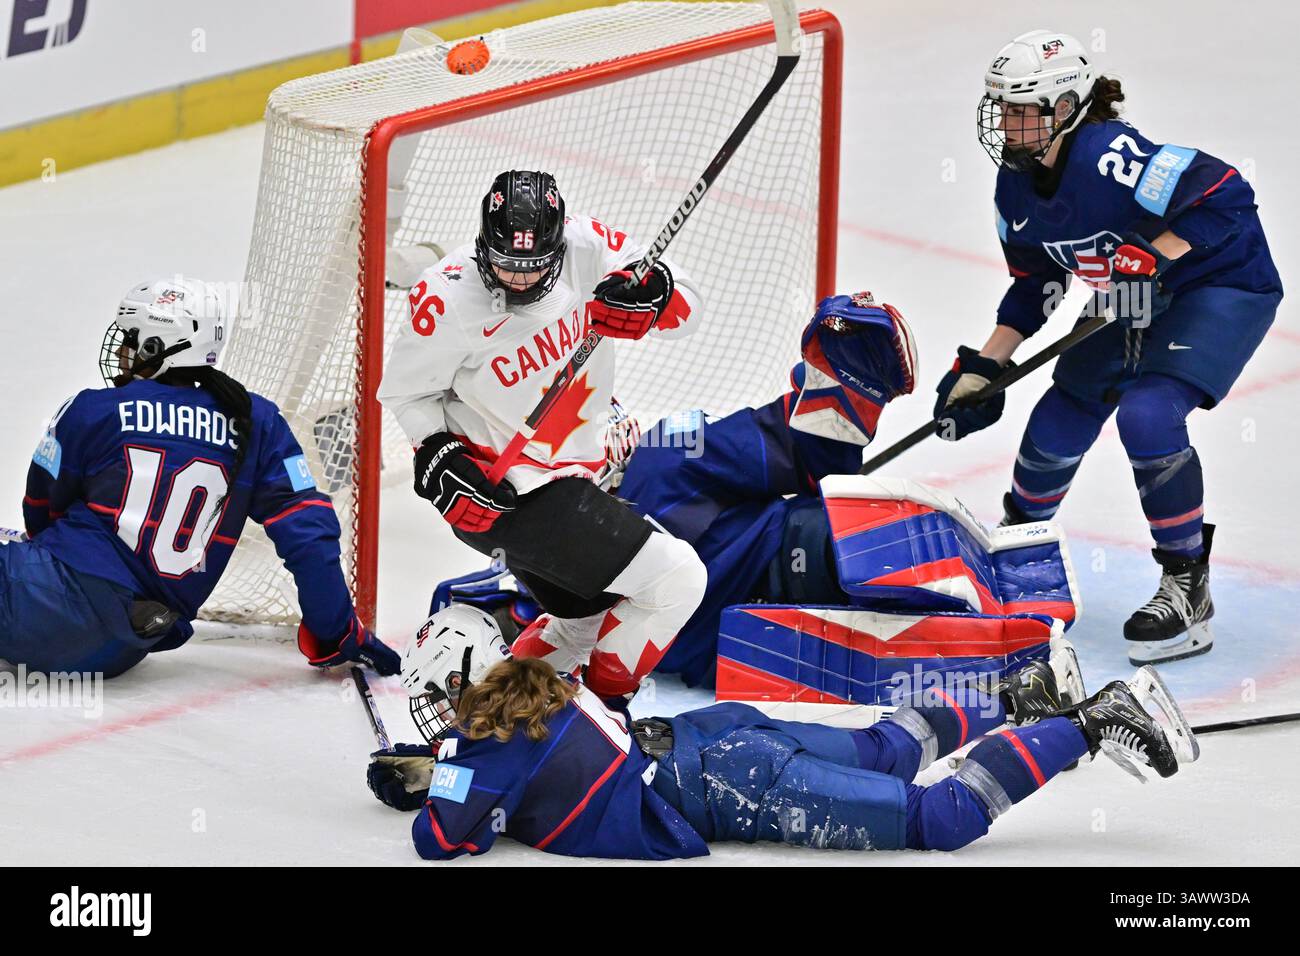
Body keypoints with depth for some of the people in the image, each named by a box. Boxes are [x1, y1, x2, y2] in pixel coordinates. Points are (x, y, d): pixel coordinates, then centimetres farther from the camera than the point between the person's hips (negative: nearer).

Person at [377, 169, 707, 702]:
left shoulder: (586, 248, -10)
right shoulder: (450, 299, -21)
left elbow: (685, 312, -3)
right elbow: (404, 390, -5)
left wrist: (655, 293, -25)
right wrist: (438, 456, -18)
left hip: (574, 469, 7)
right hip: (506, 492, -7)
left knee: (586, 618, 23)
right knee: (678, 582, -11)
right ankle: (604, 705, 5)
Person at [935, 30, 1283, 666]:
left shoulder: (1111, 159, -31)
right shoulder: (1016, 190, -3)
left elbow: (1224, 192, -35)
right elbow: (1033, 289, 10)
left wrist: (1153, 254, -40)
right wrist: (983, 369, 3)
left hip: (1223, 288, -9)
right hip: (1130, 309, 9)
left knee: (1147, 416, -28)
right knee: (1057, 427, 7)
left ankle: (1187, 589, -13)